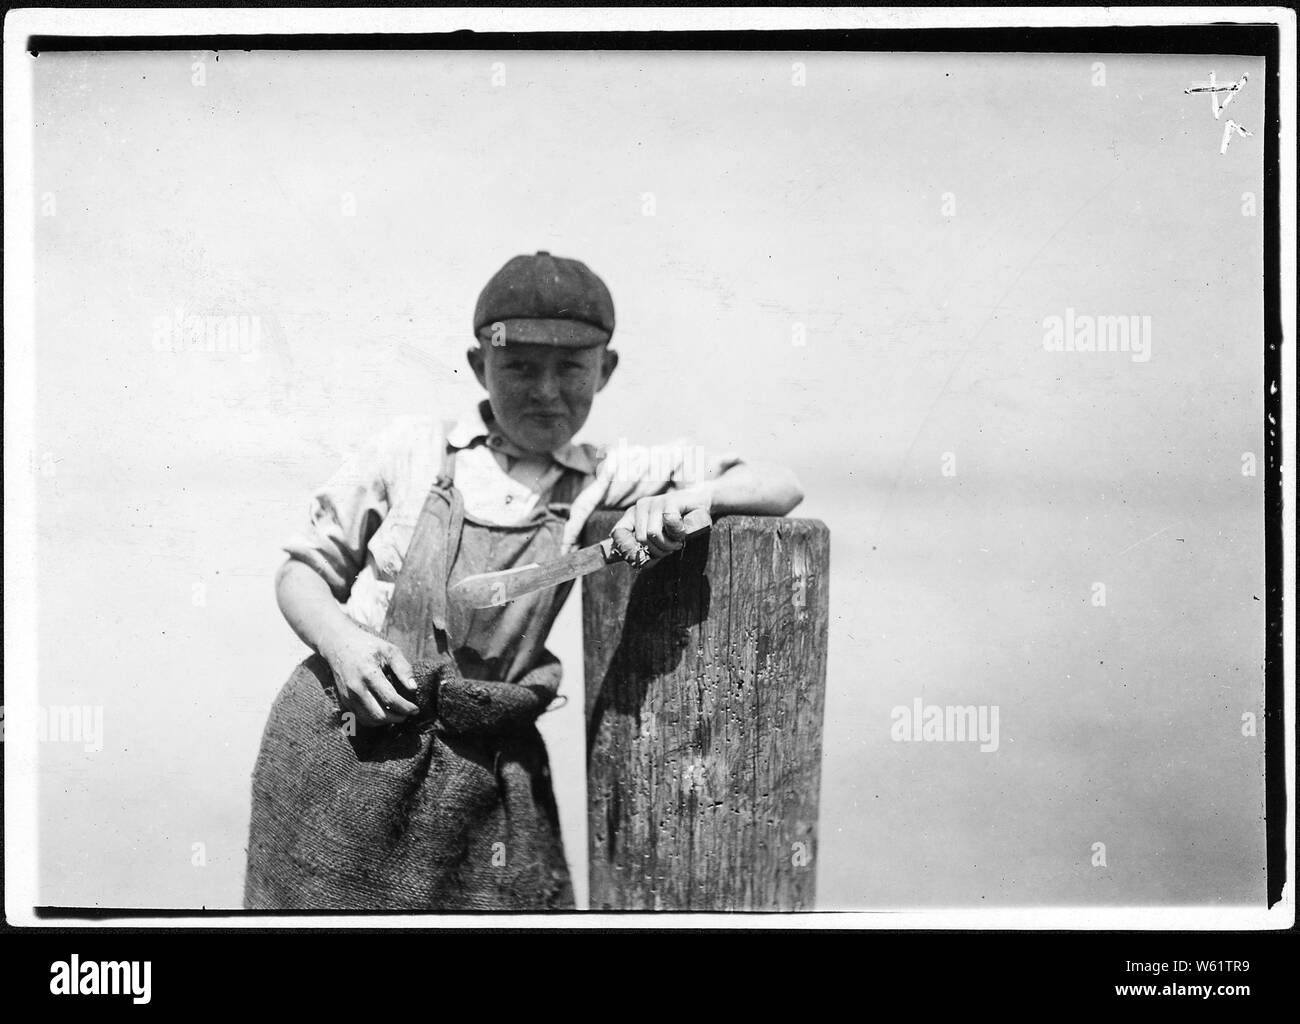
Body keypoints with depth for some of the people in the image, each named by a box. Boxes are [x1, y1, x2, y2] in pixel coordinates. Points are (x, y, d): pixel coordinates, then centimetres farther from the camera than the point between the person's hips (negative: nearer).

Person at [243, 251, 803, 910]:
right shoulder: (413, 450, 1)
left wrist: (685, 497, -15)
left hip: (480, 768, 1)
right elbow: (306, 567, 8)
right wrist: (338, 638, -12)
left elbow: (781, 489, 4)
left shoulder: (601, 479, 4)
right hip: (340, 743, -1)